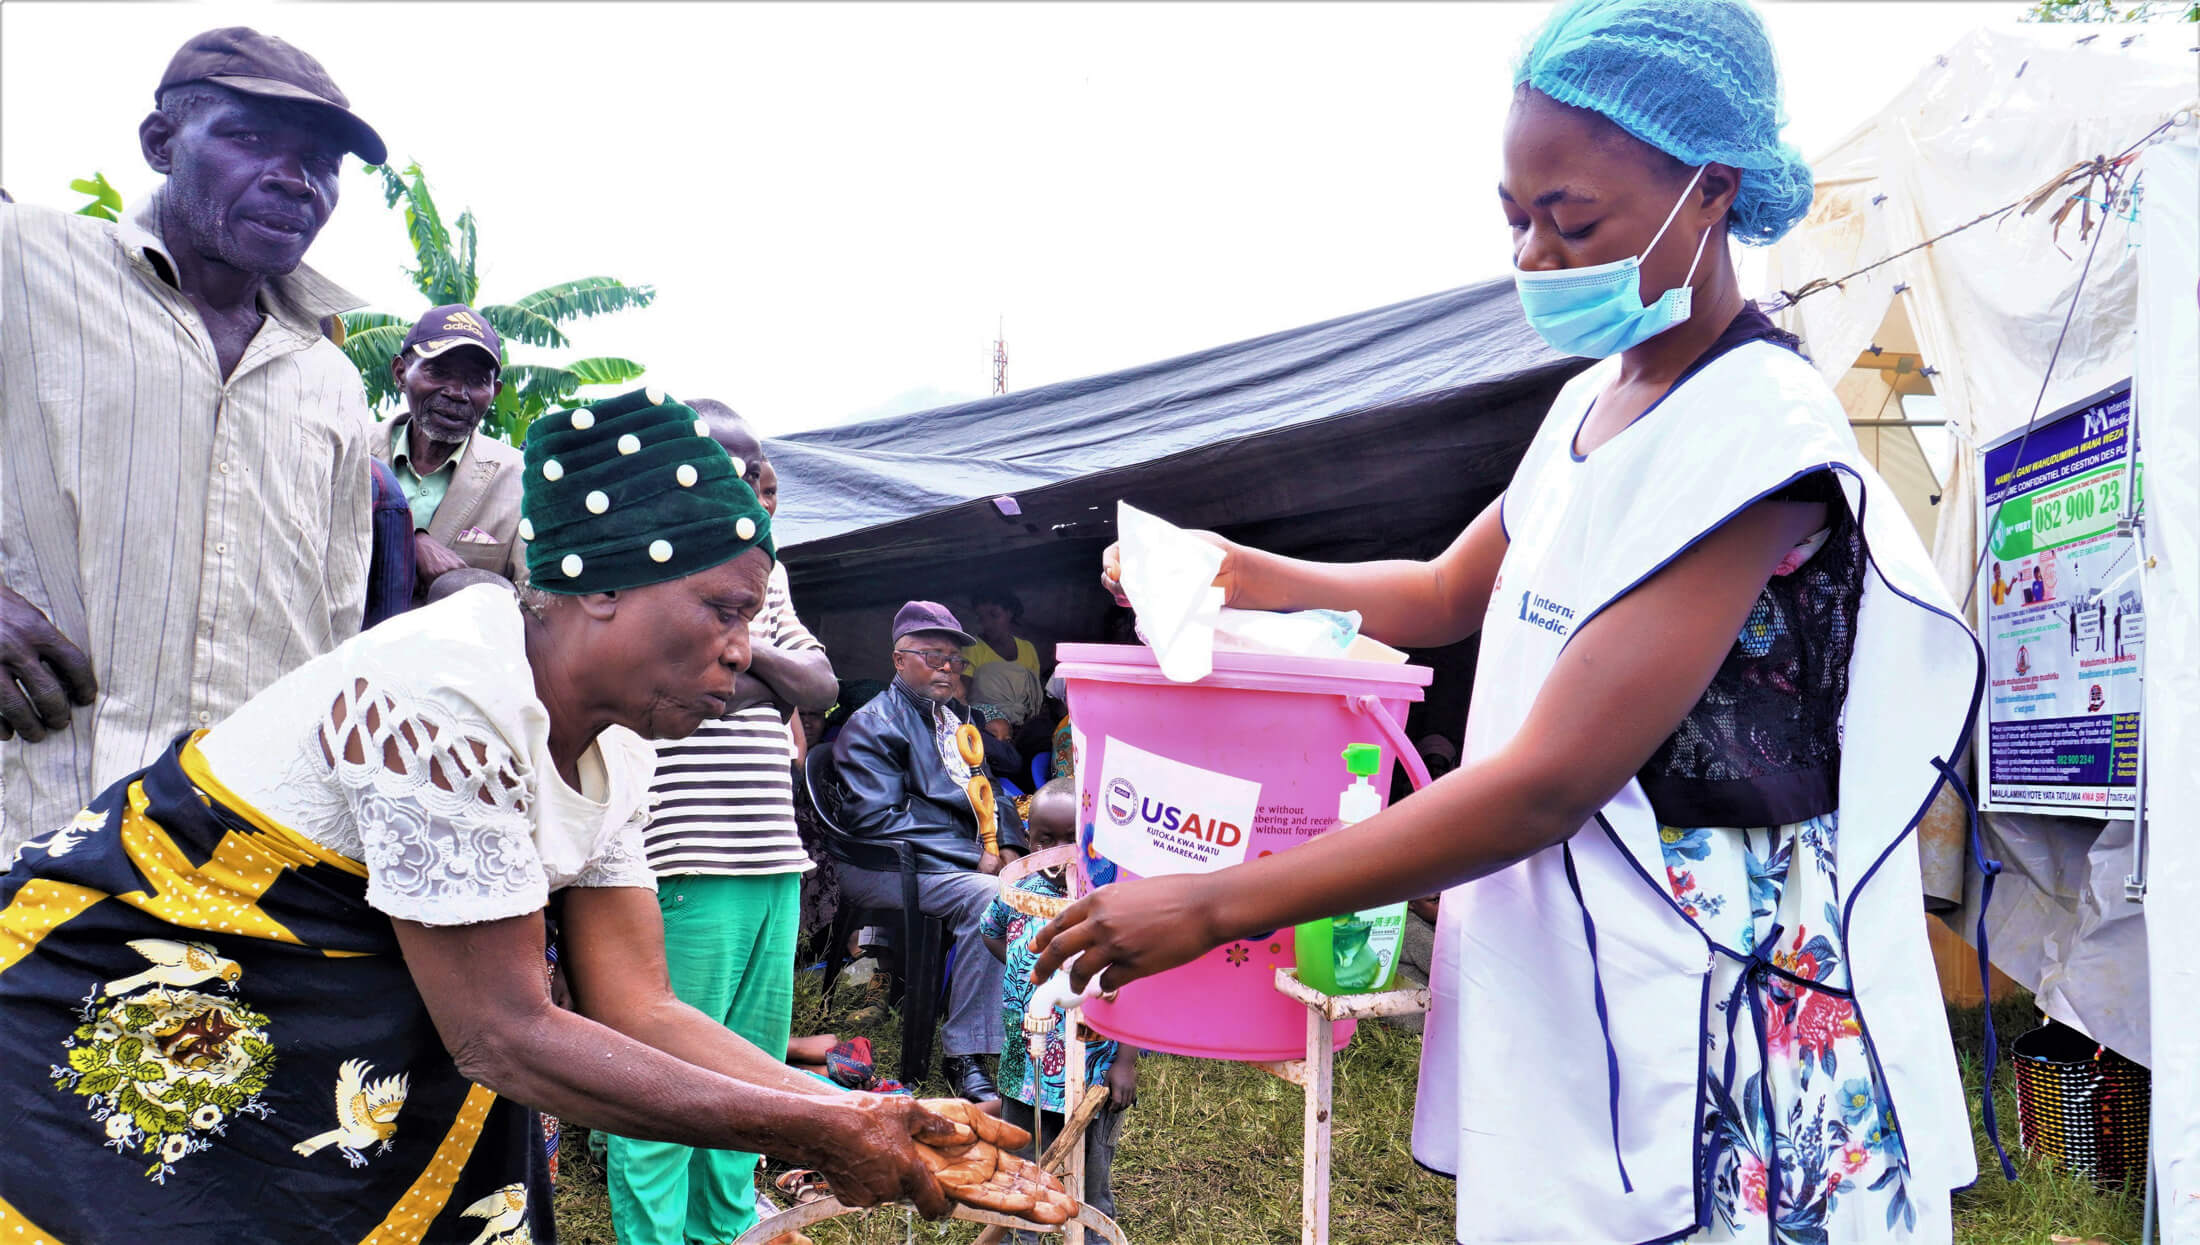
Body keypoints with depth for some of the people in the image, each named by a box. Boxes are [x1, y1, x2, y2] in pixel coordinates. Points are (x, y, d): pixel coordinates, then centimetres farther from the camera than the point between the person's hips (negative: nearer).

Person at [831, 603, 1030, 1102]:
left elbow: (987, 792, 25)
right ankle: (965, 1054, -27)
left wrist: (1009, 847, 1)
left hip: (964, 859, 7)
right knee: (987, 897, -33)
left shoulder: (956, 719, 25)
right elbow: (876, 820, -13)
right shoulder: (872, 724, -2)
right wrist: (977, 859, -16)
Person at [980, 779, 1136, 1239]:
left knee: (1090, 1192, 12)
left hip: (1092, 1076, -4)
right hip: (1024, 1067, 4)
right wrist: (1021, 969, 7)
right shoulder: (1021, 890, -2)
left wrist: (1126, 1062, -16)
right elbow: (990, 930, 21)